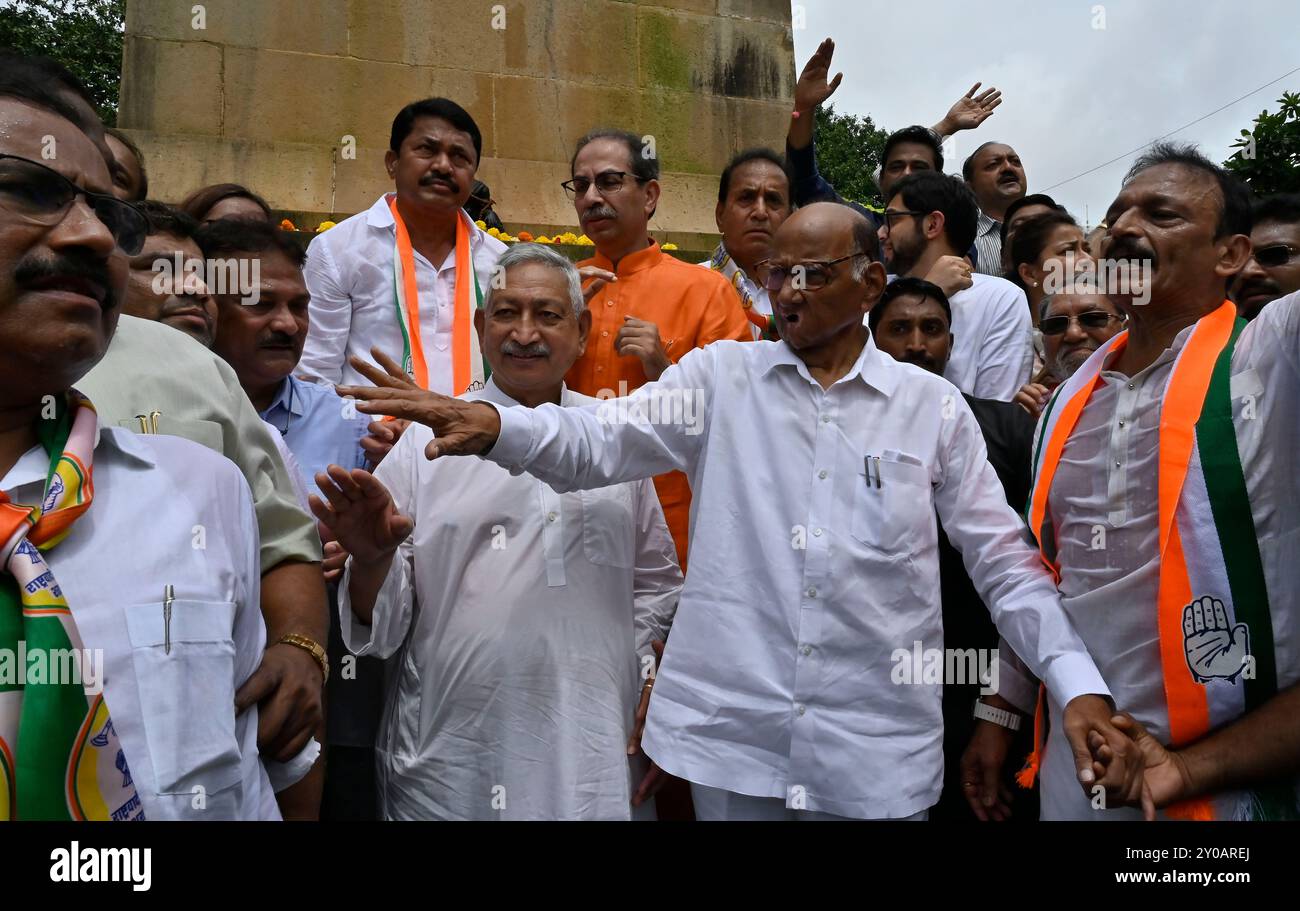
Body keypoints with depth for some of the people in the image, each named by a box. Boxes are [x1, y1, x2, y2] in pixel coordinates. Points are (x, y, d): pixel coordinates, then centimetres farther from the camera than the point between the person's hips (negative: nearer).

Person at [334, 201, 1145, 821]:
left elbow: (1003, 560, 4)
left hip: (878, 748, 1)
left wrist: (1081, 688, -6)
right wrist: (490, 424, -27)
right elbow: (601, 442, -9)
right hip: (733, 731, 0)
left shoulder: (934, 406, 2)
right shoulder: (721, 376, 2)